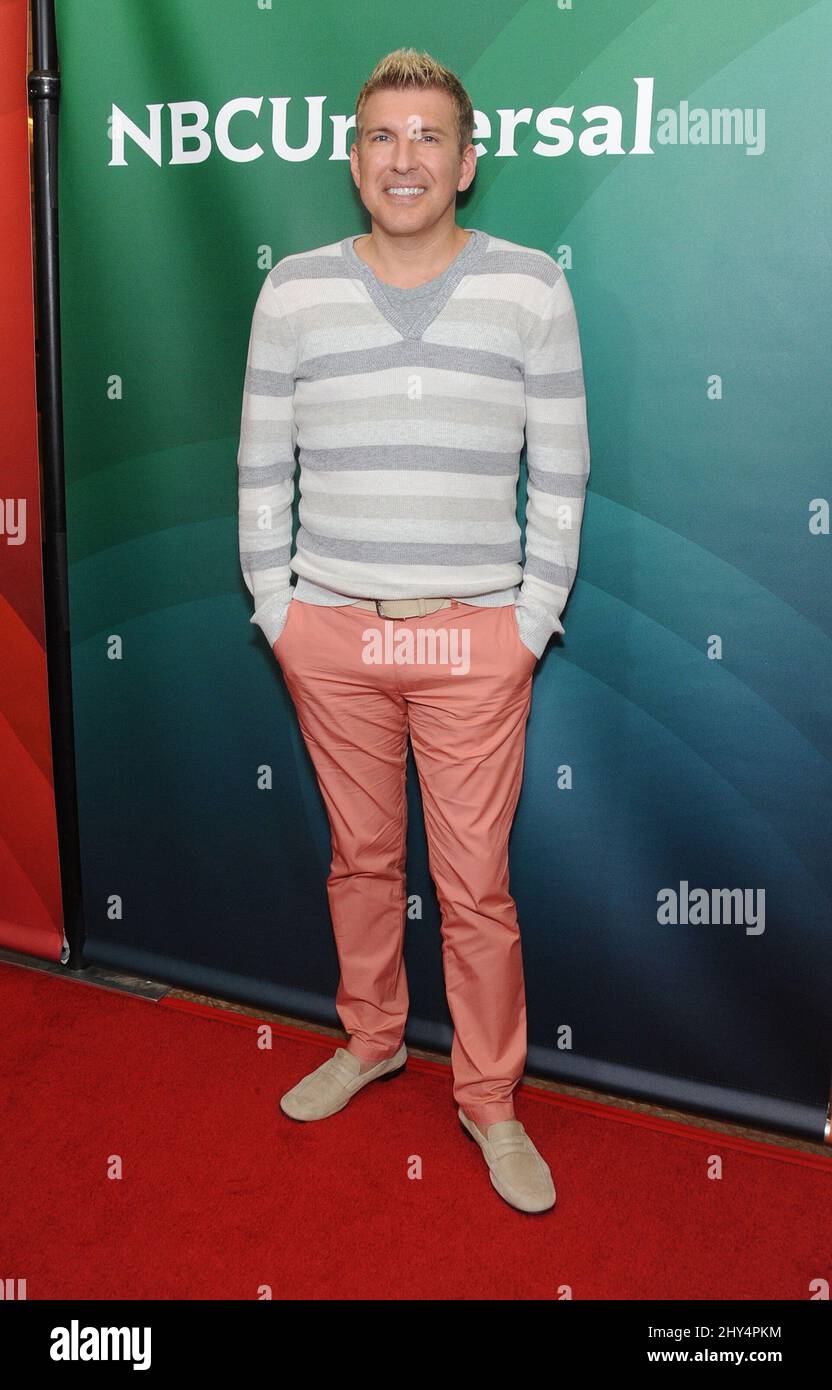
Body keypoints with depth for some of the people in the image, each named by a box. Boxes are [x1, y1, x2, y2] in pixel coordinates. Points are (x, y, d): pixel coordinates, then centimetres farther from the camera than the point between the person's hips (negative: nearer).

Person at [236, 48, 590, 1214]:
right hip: (331, 633, 2)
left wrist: (535, 618, -3)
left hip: (475, 637, -1)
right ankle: (370, 1041, 39)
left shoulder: (530, 287, 0)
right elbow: (262, 468, 7)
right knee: (362, 856, 16)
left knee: (476, 884, 5)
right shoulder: (295, 291, 3)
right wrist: (275, 610, 2)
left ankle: (490, 1102, 24)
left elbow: (561, 470, 1)